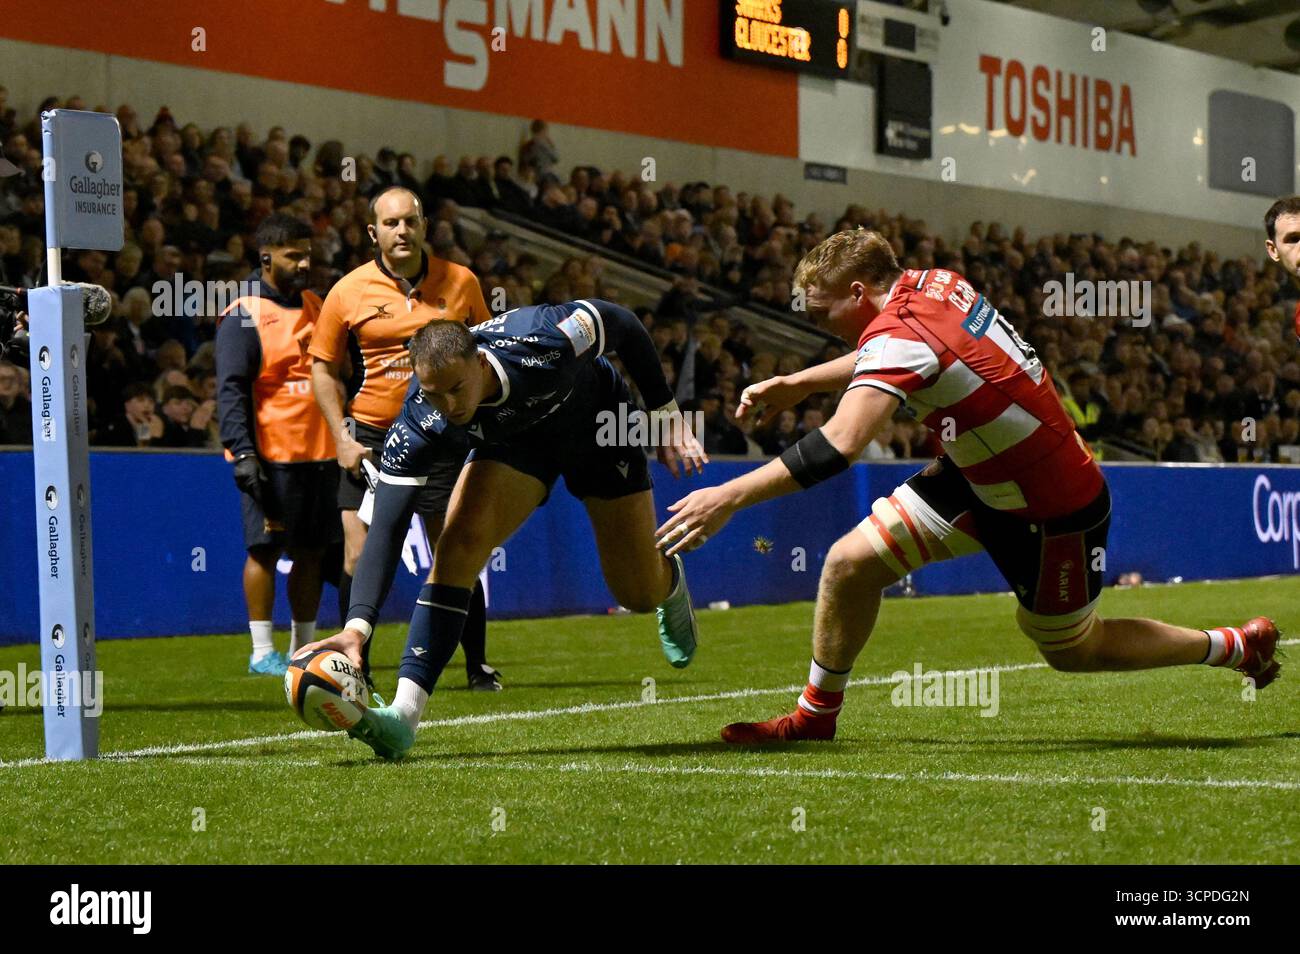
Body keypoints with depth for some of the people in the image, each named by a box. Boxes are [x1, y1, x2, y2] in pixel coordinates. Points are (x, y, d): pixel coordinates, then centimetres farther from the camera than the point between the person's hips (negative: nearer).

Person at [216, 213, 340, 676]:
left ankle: (304, 646, 17)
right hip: (271, 456, -7)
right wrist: (242, 452, -20)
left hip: (320, 451, 7)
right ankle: (262, 651, 2)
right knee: (265, 549, -3)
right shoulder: (244, 316, -7)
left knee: (313, 550, 9)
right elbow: (231, 390, -12)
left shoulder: (315, 307, 16)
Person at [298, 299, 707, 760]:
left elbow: (622, 323, -22)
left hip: (598, 425, -1)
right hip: (514, 440, 1)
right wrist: (357, 626, -50)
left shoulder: (541, 342, -43)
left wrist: (667, 413, -15)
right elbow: (386, 529, -37)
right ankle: (405, 714, -25)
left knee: (639, 595, 2)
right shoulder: (419, 422, -35)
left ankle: (670, 580, 44)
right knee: (457, 546, -25)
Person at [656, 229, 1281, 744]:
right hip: (981, 478, 8)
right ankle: (815, 717, 15)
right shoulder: (933, 284, -7)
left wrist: (729, 497, -43)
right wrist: (798, 384, 11)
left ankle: (1239, 646, 34)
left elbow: (839, 446, -44)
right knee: (851, 561, -3)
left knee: (1074, 650, 15)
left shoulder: (900, 335, -31)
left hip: (1052, 512, -8)